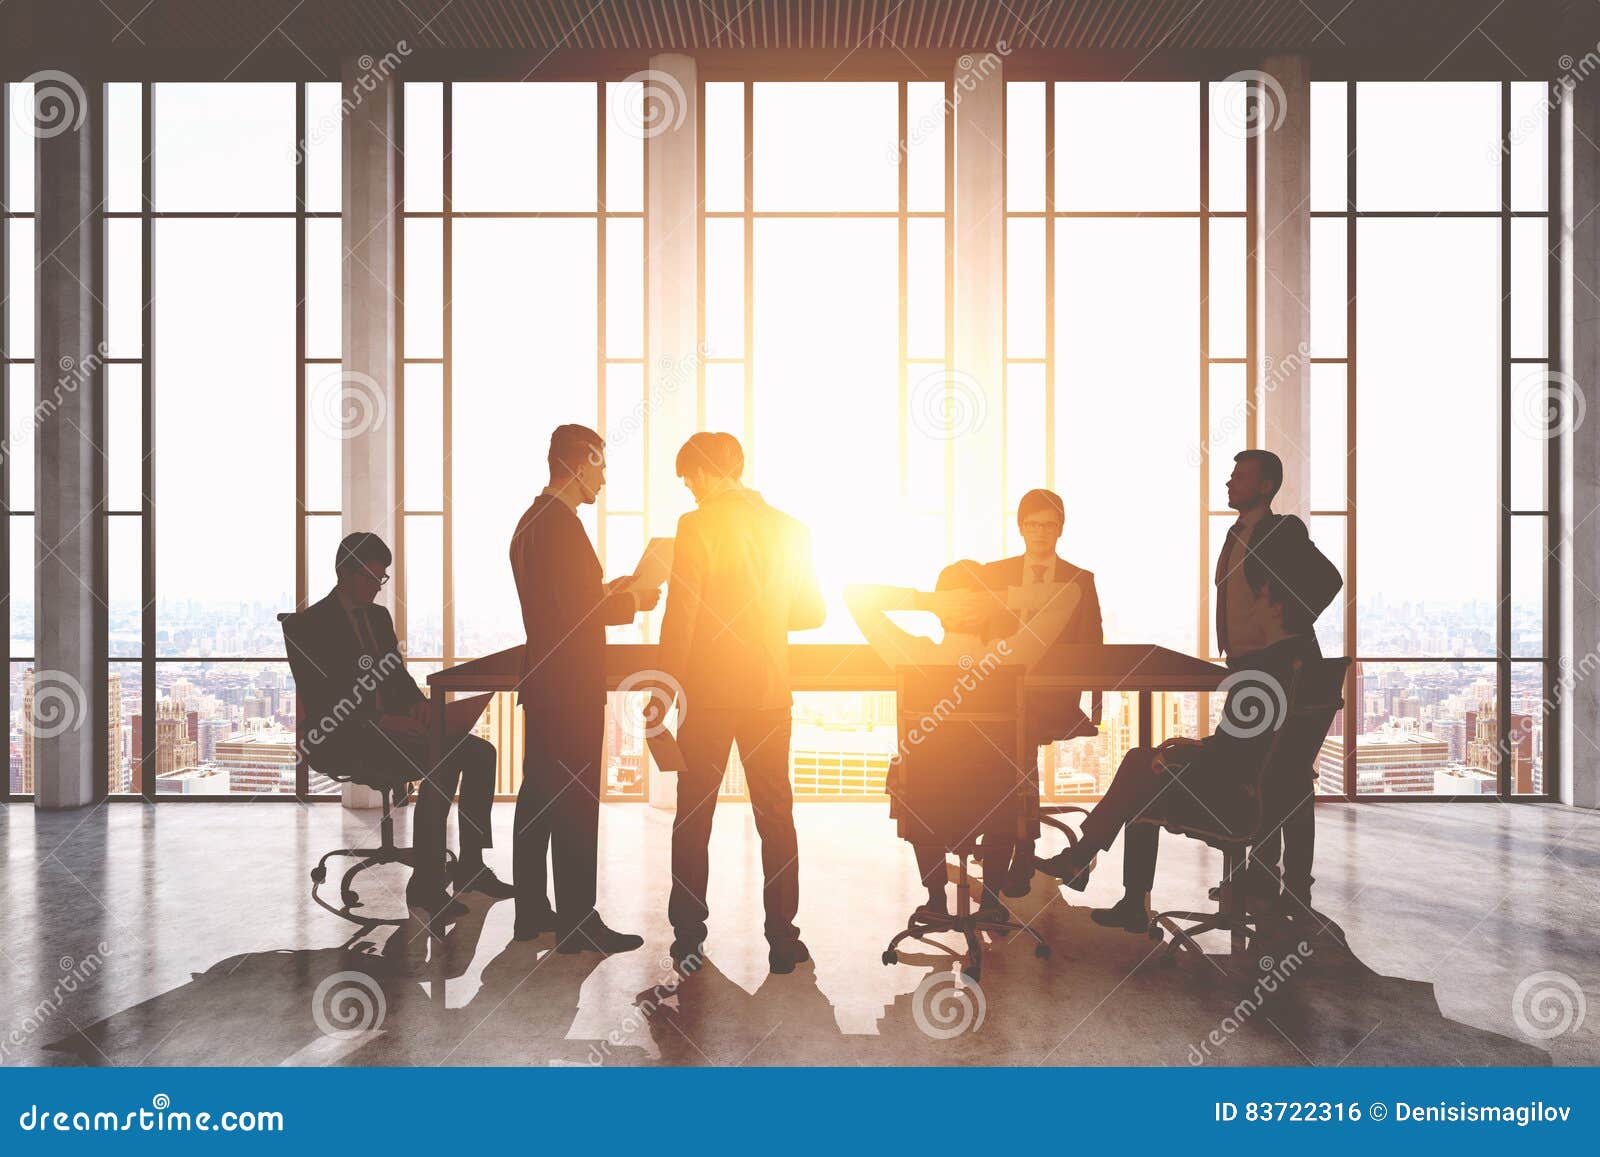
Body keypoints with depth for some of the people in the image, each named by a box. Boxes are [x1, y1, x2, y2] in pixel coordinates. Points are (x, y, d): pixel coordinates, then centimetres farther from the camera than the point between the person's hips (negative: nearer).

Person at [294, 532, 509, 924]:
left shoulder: (379, 616, 17)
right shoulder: (313, 624, -9)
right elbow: (319, 703, -16)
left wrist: (420, 703, -1)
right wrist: (379, 721, -24)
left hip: (389, 727, 9)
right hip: (343, 742, -8)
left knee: (480, 753, -9)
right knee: (440, 765, -31)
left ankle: (471, 868, -3)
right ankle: (425, 888, -25)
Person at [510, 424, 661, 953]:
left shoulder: (533, 520, 15)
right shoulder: (561, 524, -17)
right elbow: (577, 609, -22)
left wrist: (607, 592, 16)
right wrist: (632, 602, -8)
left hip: (541, 680, 10)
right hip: (571, 686, -10)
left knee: (538, 798, 14)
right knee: (575, 803, -5)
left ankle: (532, 912, 23)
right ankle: (578, 923, 2)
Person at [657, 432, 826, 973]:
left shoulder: (696, 526, -9)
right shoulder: (789, 528, 4)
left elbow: (680, 615, -12)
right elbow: (811, 613, 8)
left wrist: (669, 686, -3)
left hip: (708, 691, -3)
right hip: (770, 692, 3)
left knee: (693, 816, 9)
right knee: (775, 813, 10)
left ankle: (688, 934, 16)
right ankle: (783, 938, 12)